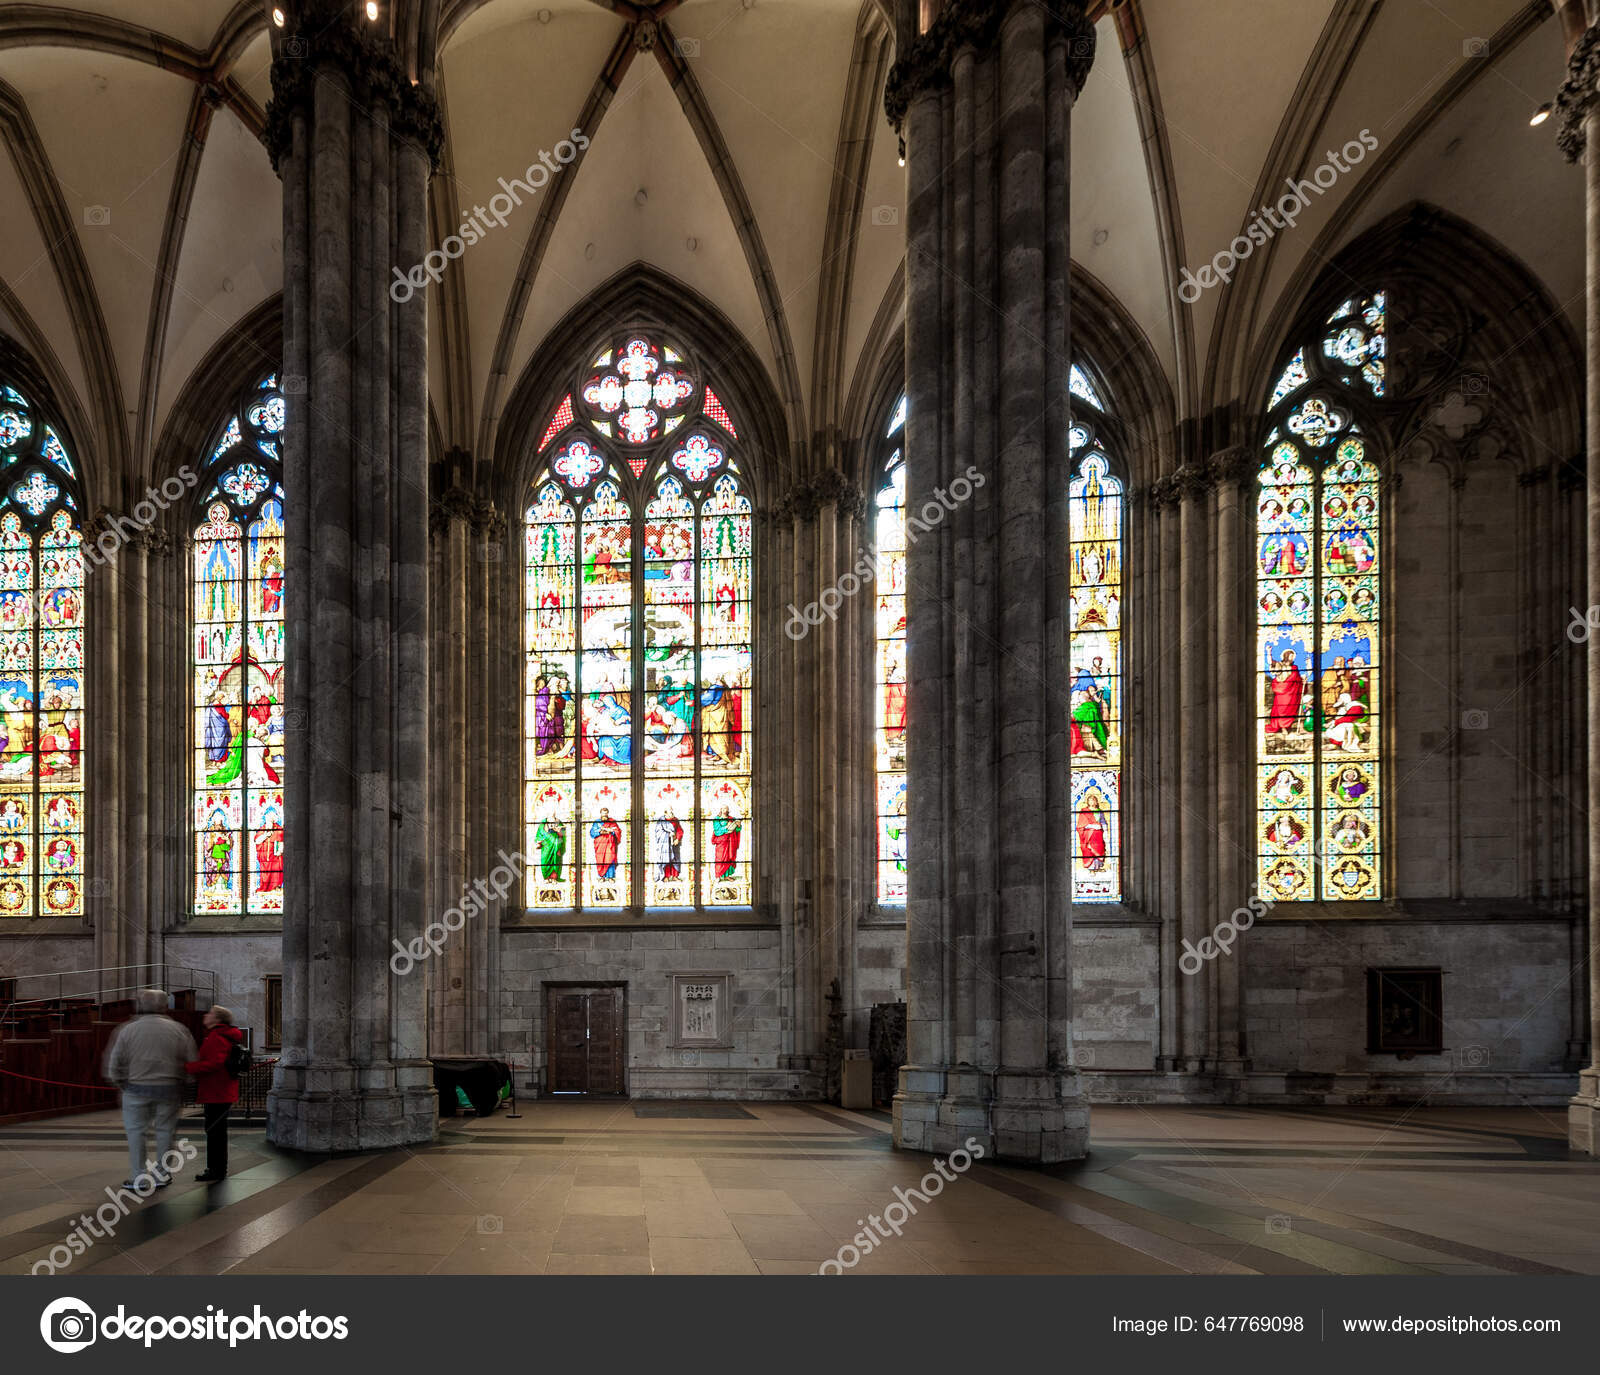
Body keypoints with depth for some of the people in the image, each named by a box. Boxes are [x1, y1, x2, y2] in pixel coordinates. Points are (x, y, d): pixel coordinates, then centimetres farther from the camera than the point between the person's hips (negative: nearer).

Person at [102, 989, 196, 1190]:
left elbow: (114, 1066, -1)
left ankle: (138, 1178, 8)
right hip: (169, 1090, 1)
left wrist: (123, 1086, 13)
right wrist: (183, 1093, 12)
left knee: (135, 1131, 9)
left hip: (137, 1088, -1)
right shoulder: (178, 1030, -1)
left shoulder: (127, 1030, -3)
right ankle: (161, 1175, 17)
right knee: (164, 1131, 12)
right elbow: (192, 1063, 0)